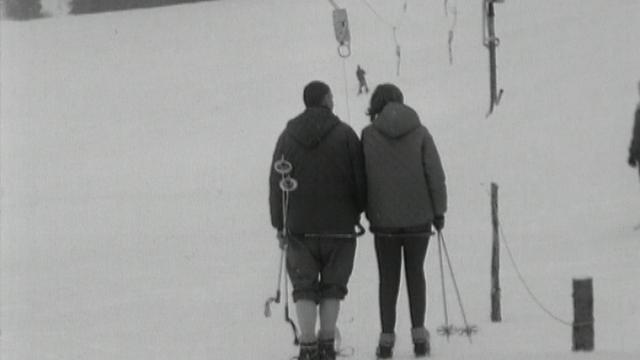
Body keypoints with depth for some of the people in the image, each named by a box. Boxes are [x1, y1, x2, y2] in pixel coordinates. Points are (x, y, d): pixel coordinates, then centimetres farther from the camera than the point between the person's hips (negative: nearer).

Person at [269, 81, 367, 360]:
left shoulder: (288, 137, 4)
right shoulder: (345, 135, -4)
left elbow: (276, 184, 5)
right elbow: (360, 180, -2)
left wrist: (279, 224, 12)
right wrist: (357, 212, 14)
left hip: (300, 226, 1)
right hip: (339, 226, -1)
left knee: (304, 287, 5)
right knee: (332, 286, 9)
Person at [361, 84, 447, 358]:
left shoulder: (368, 135, -4)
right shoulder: (420, 133, -4)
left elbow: (361, 177, -3)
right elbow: (435, 174, -5)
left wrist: (365, 212, 7)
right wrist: (439, 211, 3)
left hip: (383, 220, 0)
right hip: (418, 218, 0)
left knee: (388, 278, 10)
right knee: (415, 273, 15)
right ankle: (419, 334, 7)